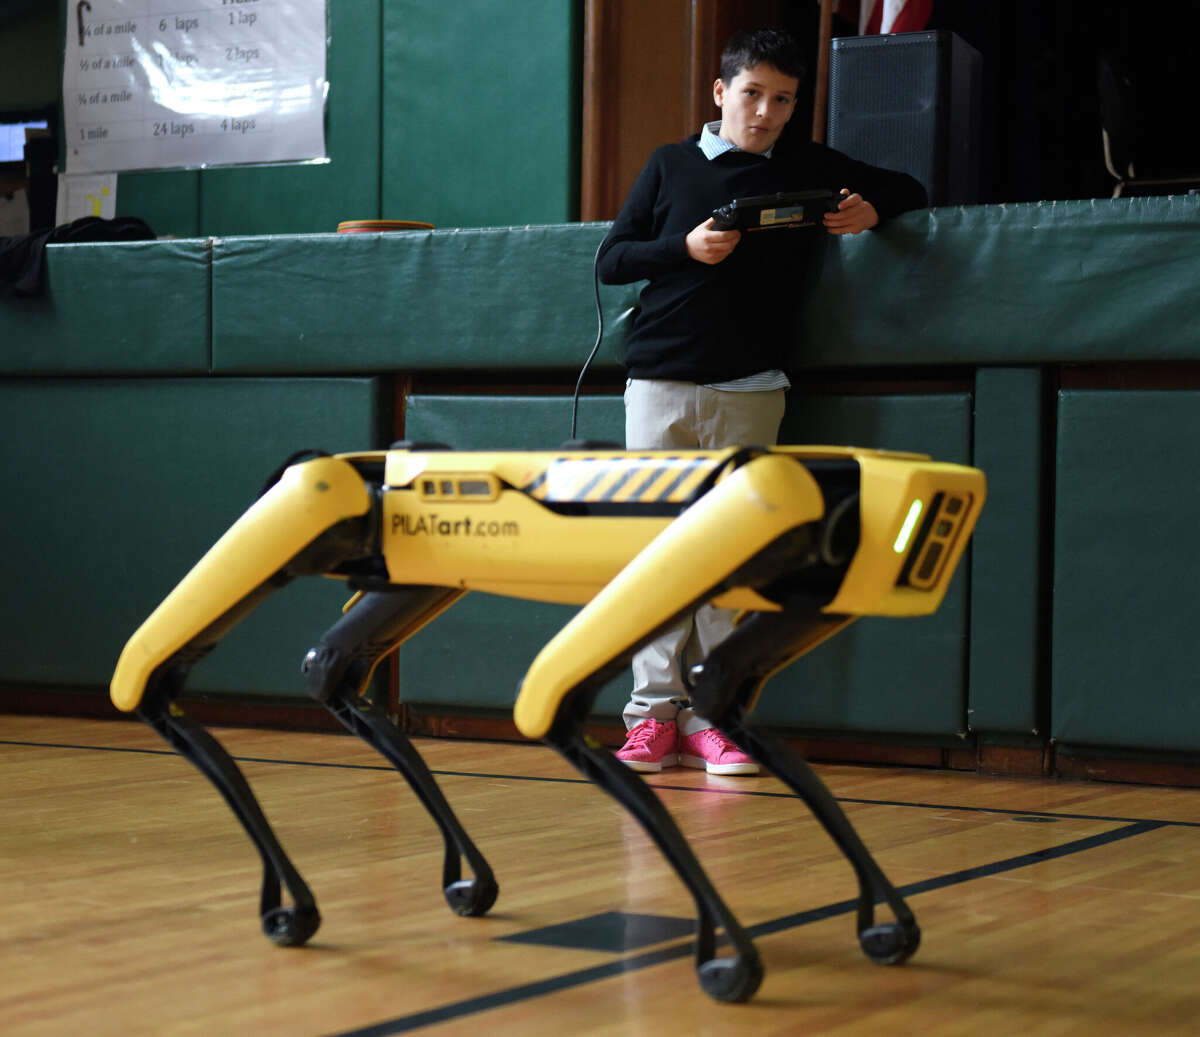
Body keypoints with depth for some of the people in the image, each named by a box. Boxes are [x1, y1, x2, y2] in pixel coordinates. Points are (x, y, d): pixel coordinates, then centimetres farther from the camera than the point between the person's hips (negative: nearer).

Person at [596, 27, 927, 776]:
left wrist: (870, 210, -4)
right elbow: (610, 261, 8)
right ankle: (655, 713, 2)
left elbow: (911, 191, 18)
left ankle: (709, 715, 3)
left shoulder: (809, 170, 13)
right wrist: (685, 248, -9)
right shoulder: (672, 166, 11)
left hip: (749, 389, 0)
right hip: (659, 379, 0)